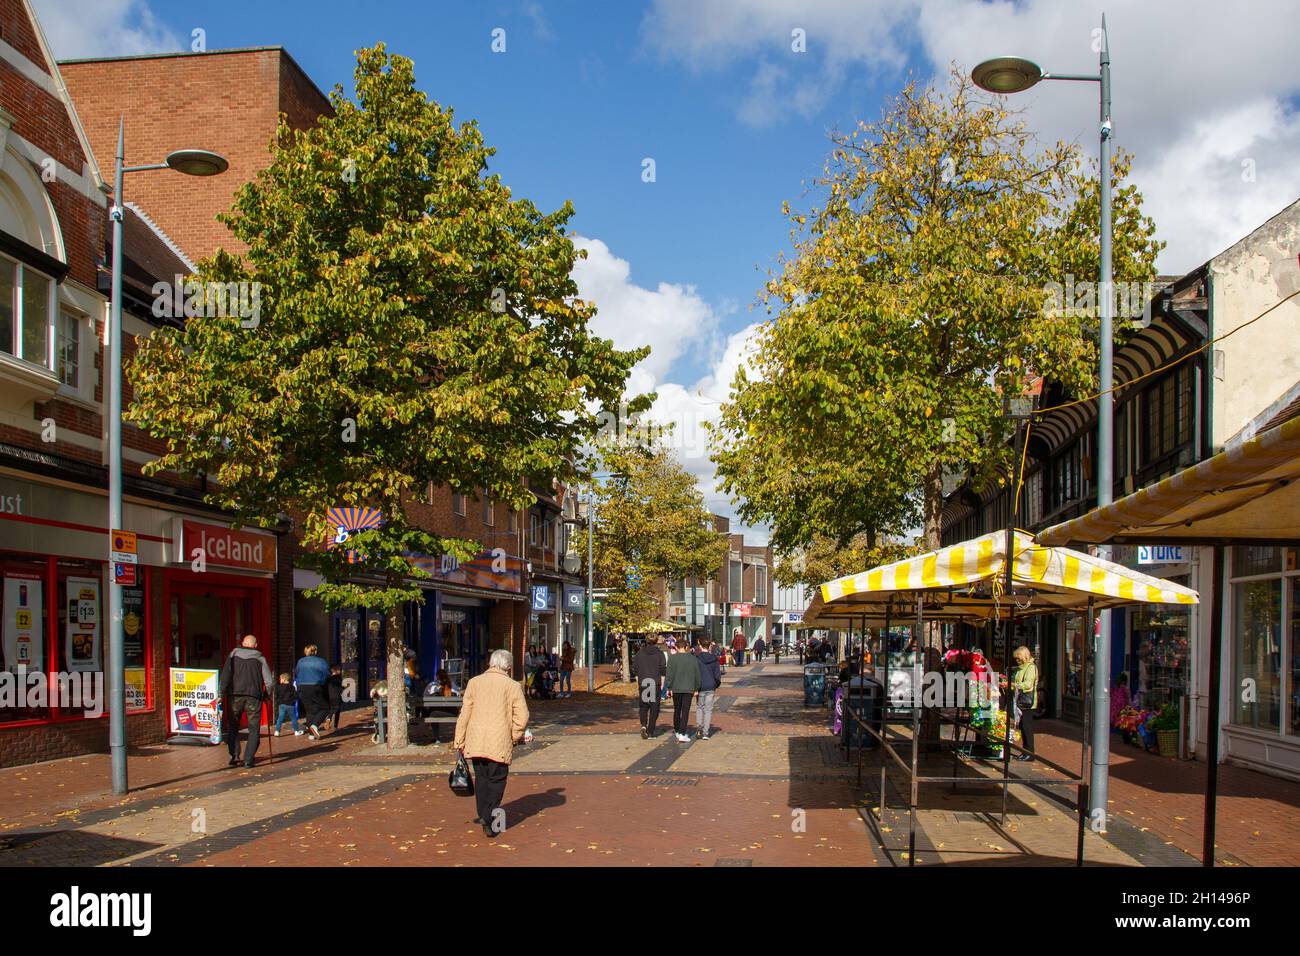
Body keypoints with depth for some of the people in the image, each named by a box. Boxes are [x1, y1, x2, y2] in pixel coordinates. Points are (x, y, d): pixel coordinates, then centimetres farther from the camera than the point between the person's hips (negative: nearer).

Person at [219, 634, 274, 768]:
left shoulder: (233, 655, 10)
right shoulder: (260, 659, 8)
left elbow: (225, 675, -2)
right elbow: (270, 681, 2)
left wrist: (221, 694, -3)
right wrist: (266, 695, 18)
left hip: (234, 696, 1)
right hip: (254, 697, -1)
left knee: (232, 727, 16)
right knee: (254, 729, 7)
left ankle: (234, 755, 4)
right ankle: (248, 759, 0)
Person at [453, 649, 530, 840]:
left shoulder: (474, 682, 7)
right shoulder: (513, 686, -1)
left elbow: (465, 713, 6)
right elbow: (522, 717, -6)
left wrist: (460, 741, 11)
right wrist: (515, 737, 10)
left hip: (476, 741, 3)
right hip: (500, 743, -3)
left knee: (481, 778, 18)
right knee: (496, 781, 4)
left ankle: (484, 815, 24)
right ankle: (489, 821, -5)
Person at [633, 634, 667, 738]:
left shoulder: (640, 653, 4)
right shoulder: (659, 654, -2)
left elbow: (635, 671, 6)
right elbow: (663, 670, -4)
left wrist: (637, 684, 13)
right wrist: (662, 684, 3)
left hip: (643, 683, 2)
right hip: (656, 683, -1)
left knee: (643, 706, 12)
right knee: (654, 707, 7)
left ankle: (643, 725, -12)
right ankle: (650, 732, 6)